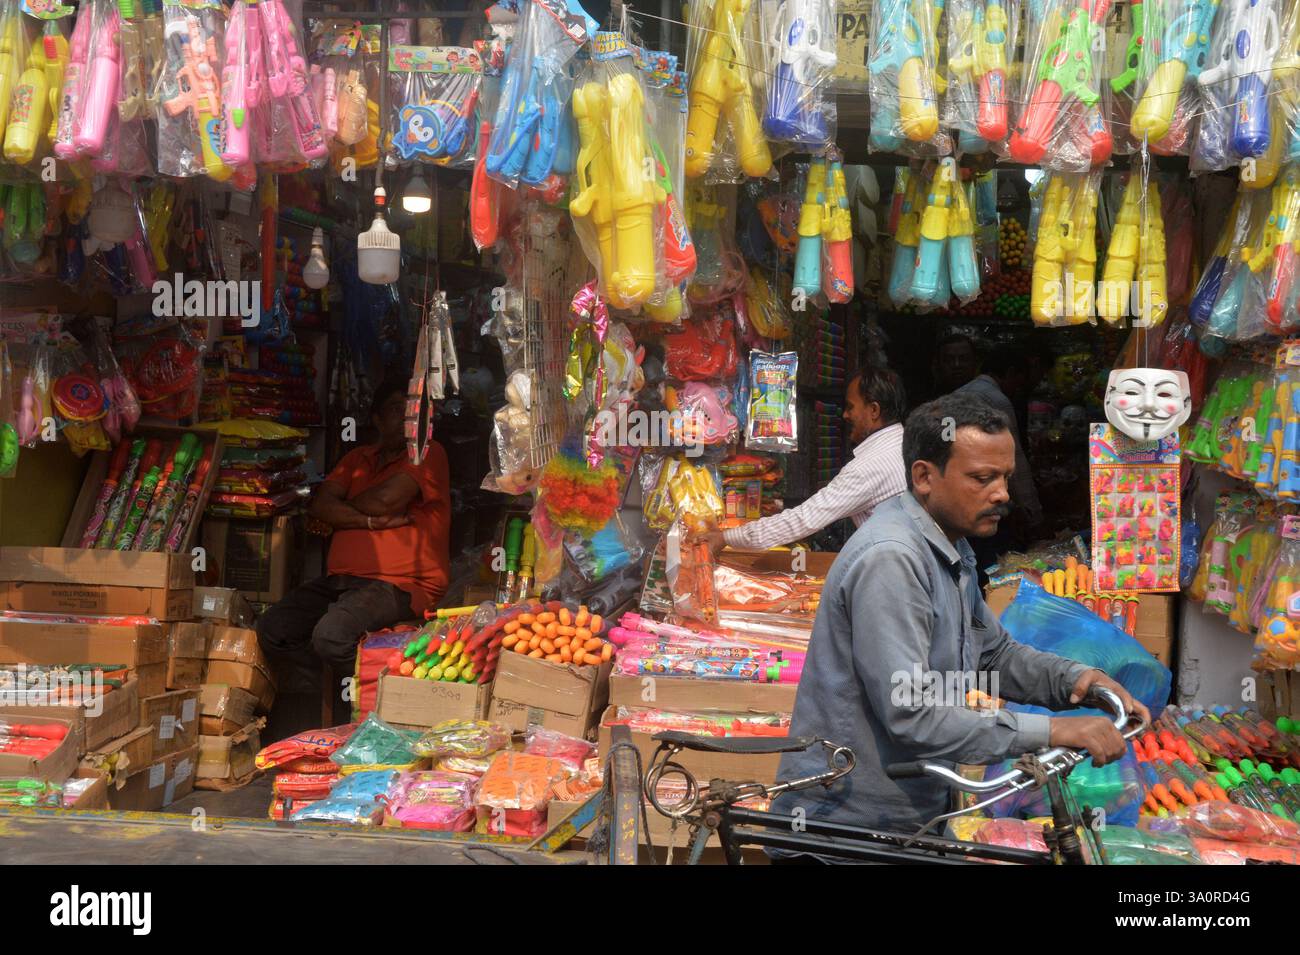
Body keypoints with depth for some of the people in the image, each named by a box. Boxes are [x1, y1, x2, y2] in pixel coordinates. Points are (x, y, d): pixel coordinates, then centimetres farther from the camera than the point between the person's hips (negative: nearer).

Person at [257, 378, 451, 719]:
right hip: (340, 580, 7)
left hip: (401, 584, -7)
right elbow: (320, 505, 6)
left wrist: (343, 508, 5)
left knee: (332, 634, -32)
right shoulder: (357, 459, 22)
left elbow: (387, 498, -13)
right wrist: (371, 520, -10)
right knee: (272, 630, -10)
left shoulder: (429, 453, 2)